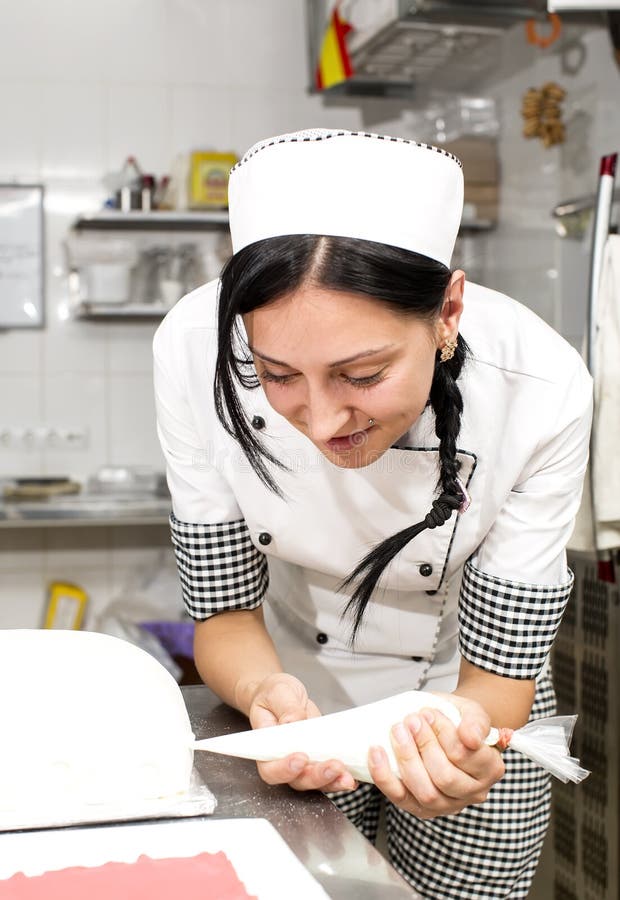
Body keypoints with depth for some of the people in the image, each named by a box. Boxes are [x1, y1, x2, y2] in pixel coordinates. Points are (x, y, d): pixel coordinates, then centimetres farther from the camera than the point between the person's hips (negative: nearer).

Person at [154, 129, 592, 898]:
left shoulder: (540, 390, -31)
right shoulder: (196, 349, -28)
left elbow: (501, 666, -22)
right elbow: (223, 607, -17)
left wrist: (457, 744, -43)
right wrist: (266, 691, -38)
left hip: (464, 717, 0)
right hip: (291, 696, 1)